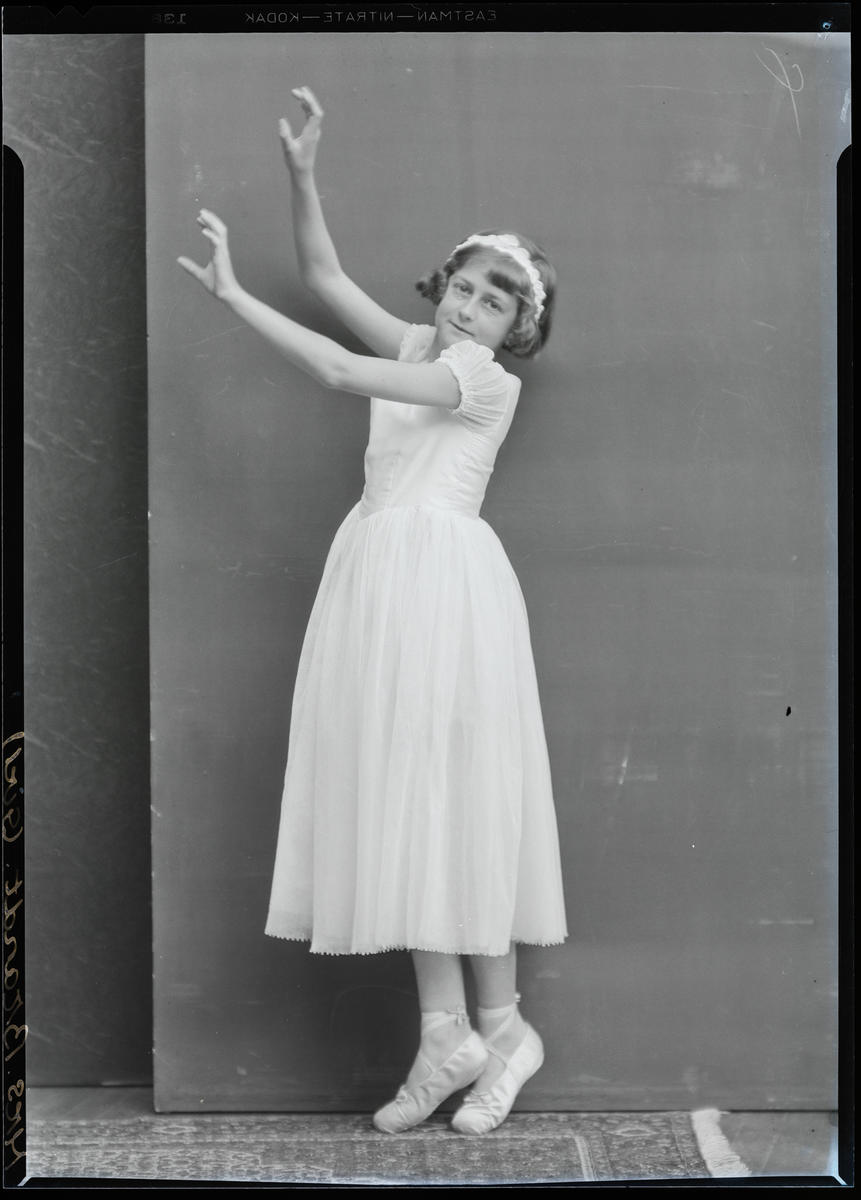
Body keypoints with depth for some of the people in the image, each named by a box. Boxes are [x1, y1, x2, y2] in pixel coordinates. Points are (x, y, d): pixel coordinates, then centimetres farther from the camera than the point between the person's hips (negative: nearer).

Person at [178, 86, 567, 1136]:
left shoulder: (486, 376, -2)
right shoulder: (419, 346, 20)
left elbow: (341, 373, -11)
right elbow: (324, 275, 23)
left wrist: (234, 296, -6)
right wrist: (301, 175, 9)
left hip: (443, 577, -7)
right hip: (380, 574, 7)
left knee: (446, 794, -8)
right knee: (401, 794, 0)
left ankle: (496, 1025, 2)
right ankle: (448, 1031, 2)